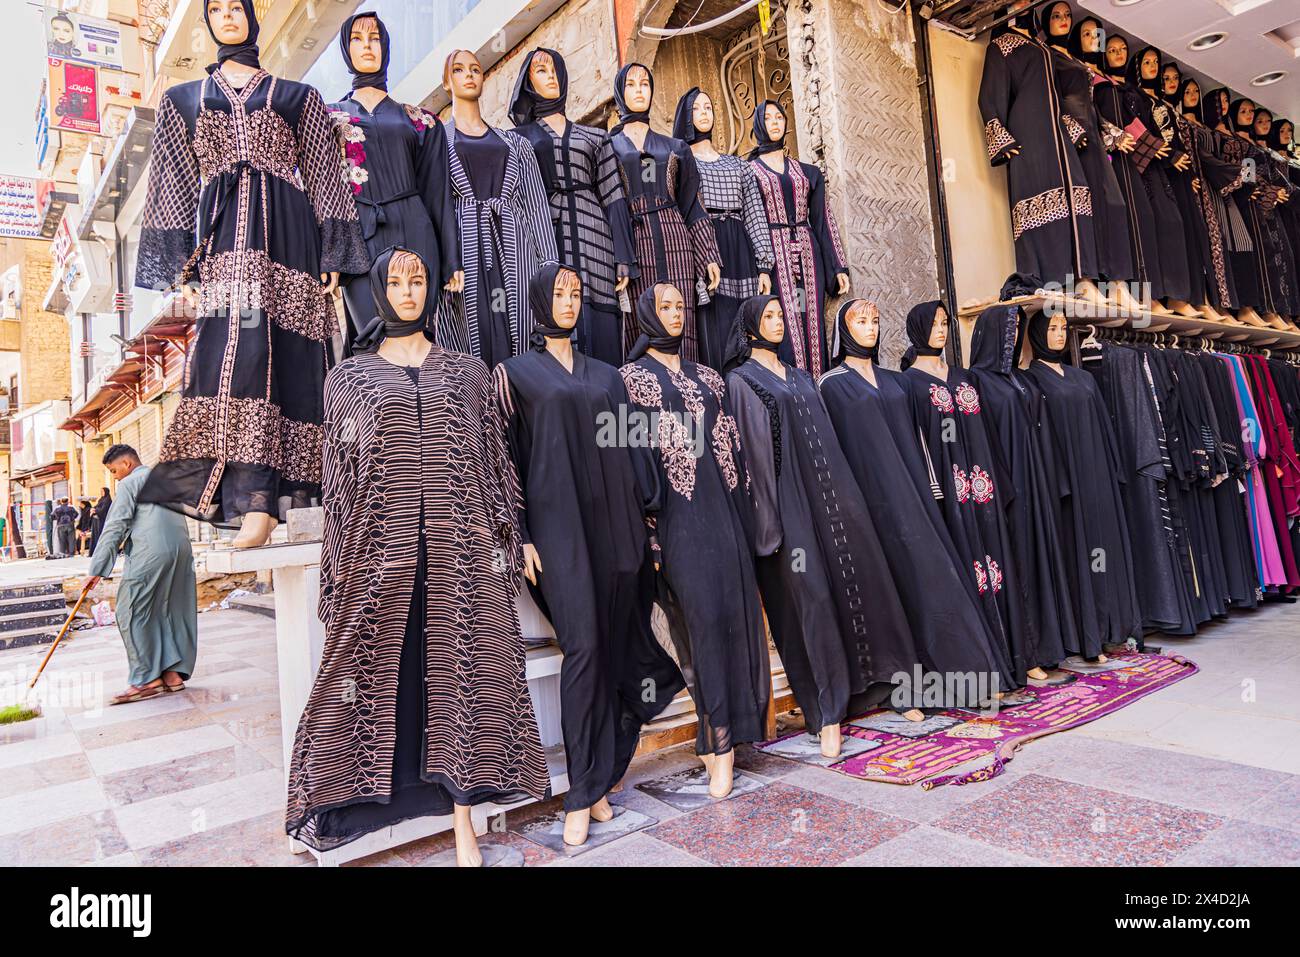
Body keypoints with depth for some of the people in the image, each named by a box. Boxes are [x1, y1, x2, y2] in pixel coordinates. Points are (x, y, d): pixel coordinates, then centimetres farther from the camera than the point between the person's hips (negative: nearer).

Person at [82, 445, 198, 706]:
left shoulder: (130, 483, 1)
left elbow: (114, 529, -5)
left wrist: (96, 570, -6)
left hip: (150, 554, -8)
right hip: (182, 550, 8)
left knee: (133, 614, -1)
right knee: (174, 612, 10)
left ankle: (147, 679, -4)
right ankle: (173, 673, 11)